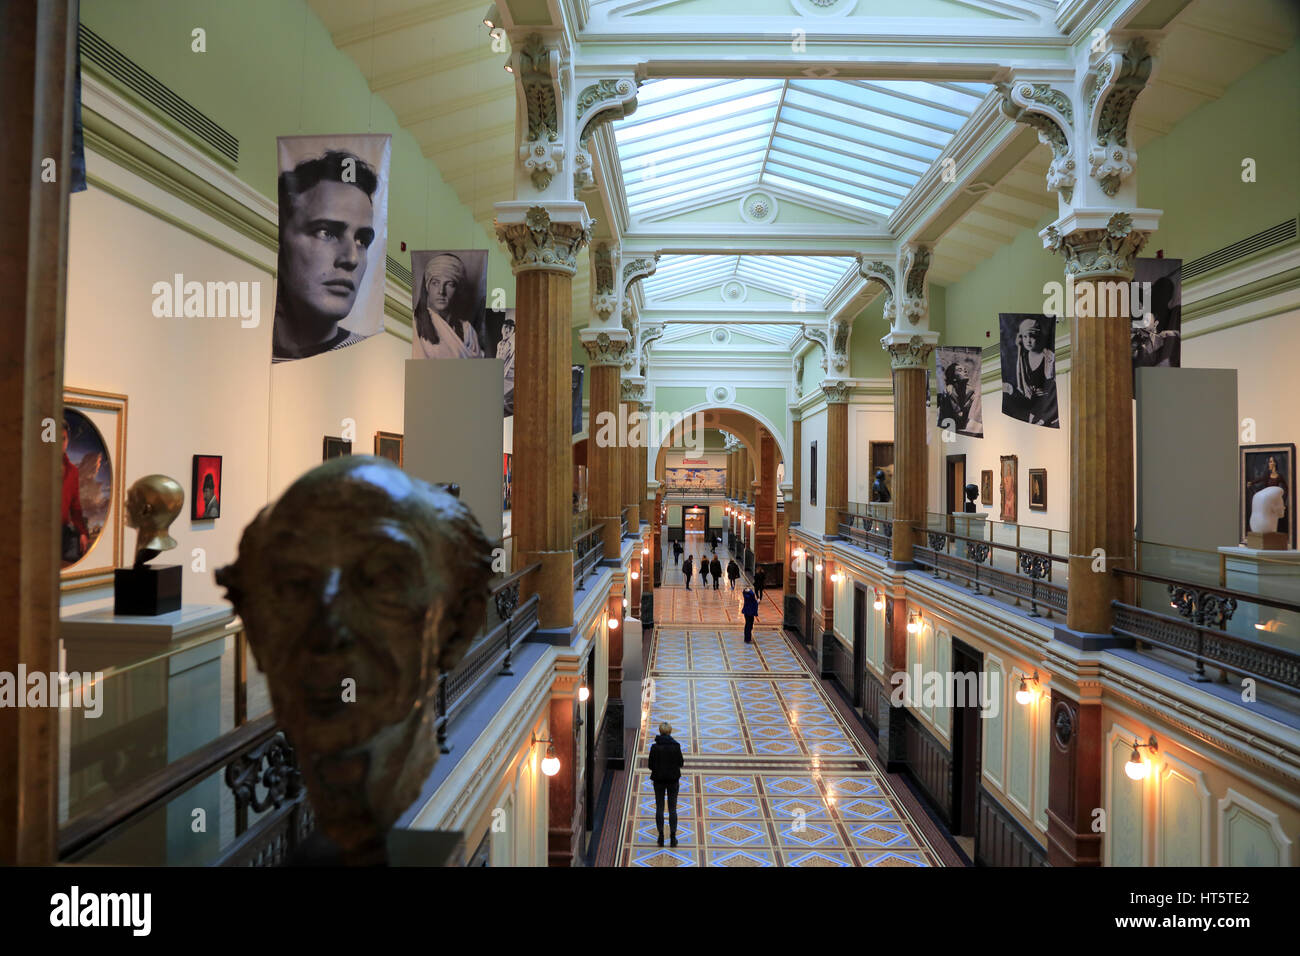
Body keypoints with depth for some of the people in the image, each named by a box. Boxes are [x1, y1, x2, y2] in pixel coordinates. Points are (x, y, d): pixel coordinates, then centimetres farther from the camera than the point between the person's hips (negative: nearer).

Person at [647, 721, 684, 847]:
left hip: (658, 779, 0)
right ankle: (673, 837, 9)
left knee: (659, 808, 11)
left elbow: (650, 765, -8)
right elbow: (680, 763, -5)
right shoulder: (676, 746, -11)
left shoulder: (655, 747, -12)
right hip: (673, 779, 0)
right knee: (672, 808, 9)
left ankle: (661, 836, 12)